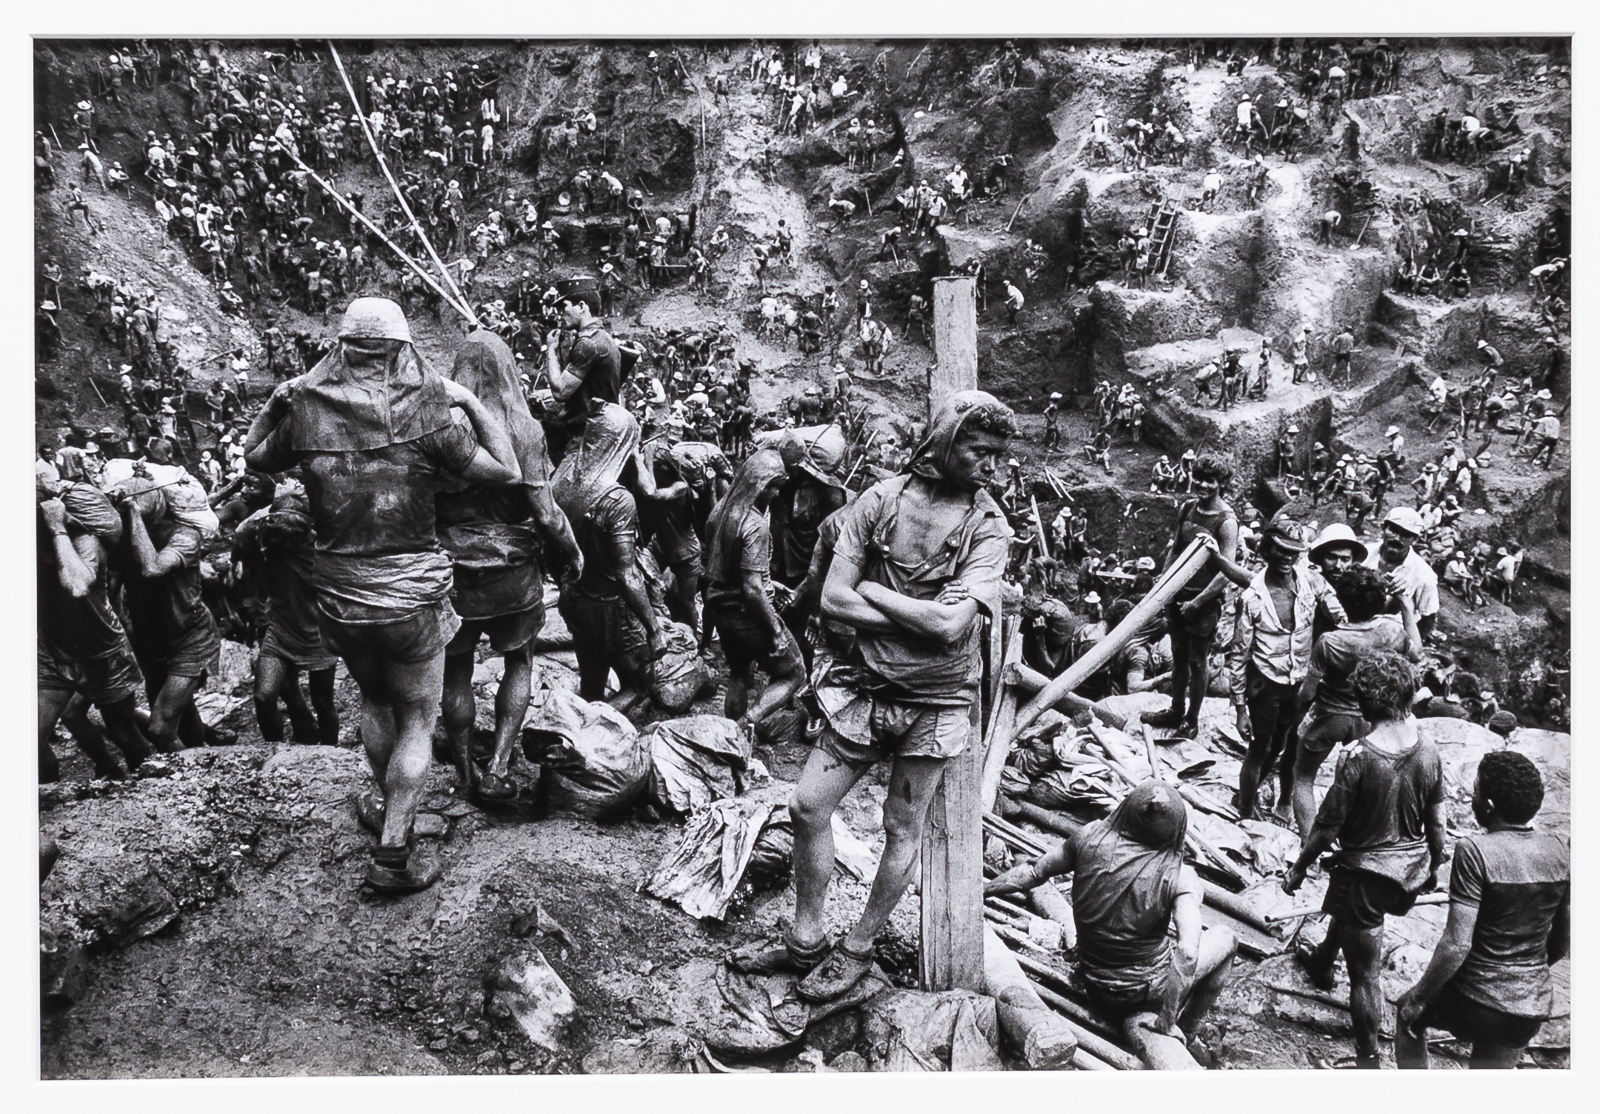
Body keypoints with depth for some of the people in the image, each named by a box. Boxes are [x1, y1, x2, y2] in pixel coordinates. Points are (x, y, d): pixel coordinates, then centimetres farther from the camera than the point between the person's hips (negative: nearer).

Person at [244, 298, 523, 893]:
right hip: (412, 597, -3)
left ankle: (389, 808, 44)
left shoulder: (306, 409, -6)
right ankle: (392, 853, 9)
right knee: (417, 719, 11)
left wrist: (277, 399, 13)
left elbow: (254, 457, 14)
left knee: (374, 700, 27)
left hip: (339, 594, 4)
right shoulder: (425, 410, -15)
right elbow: (506, 471, -11)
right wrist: (472, 403, -3)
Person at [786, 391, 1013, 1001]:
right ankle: (806, 937, 20)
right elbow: (833, 600, -10)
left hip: (935, 699, -2)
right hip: (867, 685, 2)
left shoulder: (989, 527, -9)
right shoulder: (881, 498, -5)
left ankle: (858, 949, 27)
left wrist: (873, 591, -13)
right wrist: (917, 619, -17)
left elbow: (950, 623, -22)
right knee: (807, 806, 1)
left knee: (902, 830, 9)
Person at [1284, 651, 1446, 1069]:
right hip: (1411, 870, 7)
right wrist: (1434, 866, 19)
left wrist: (1298, 869, -3)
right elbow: (1437, 823, 2)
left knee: (1366, 972, 7)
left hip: (1366, 869, -7)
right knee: (1345, 910, 36)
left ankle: (1368, 1058, 18)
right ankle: (1322, 961, 62)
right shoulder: (1428, 753, -10)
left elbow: (1327, 827, -17)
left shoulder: (1358, 758, -25)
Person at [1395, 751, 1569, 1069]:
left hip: (1475, 1005, -4)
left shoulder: (1475, 852, -21)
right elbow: (1564, 940, 7)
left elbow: (1456, 944, -21)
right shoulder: (1561, 851, -4)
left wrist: (1419, 997, -8)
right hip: (1532, 1010, 5)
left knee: (1407, 1011, 27)